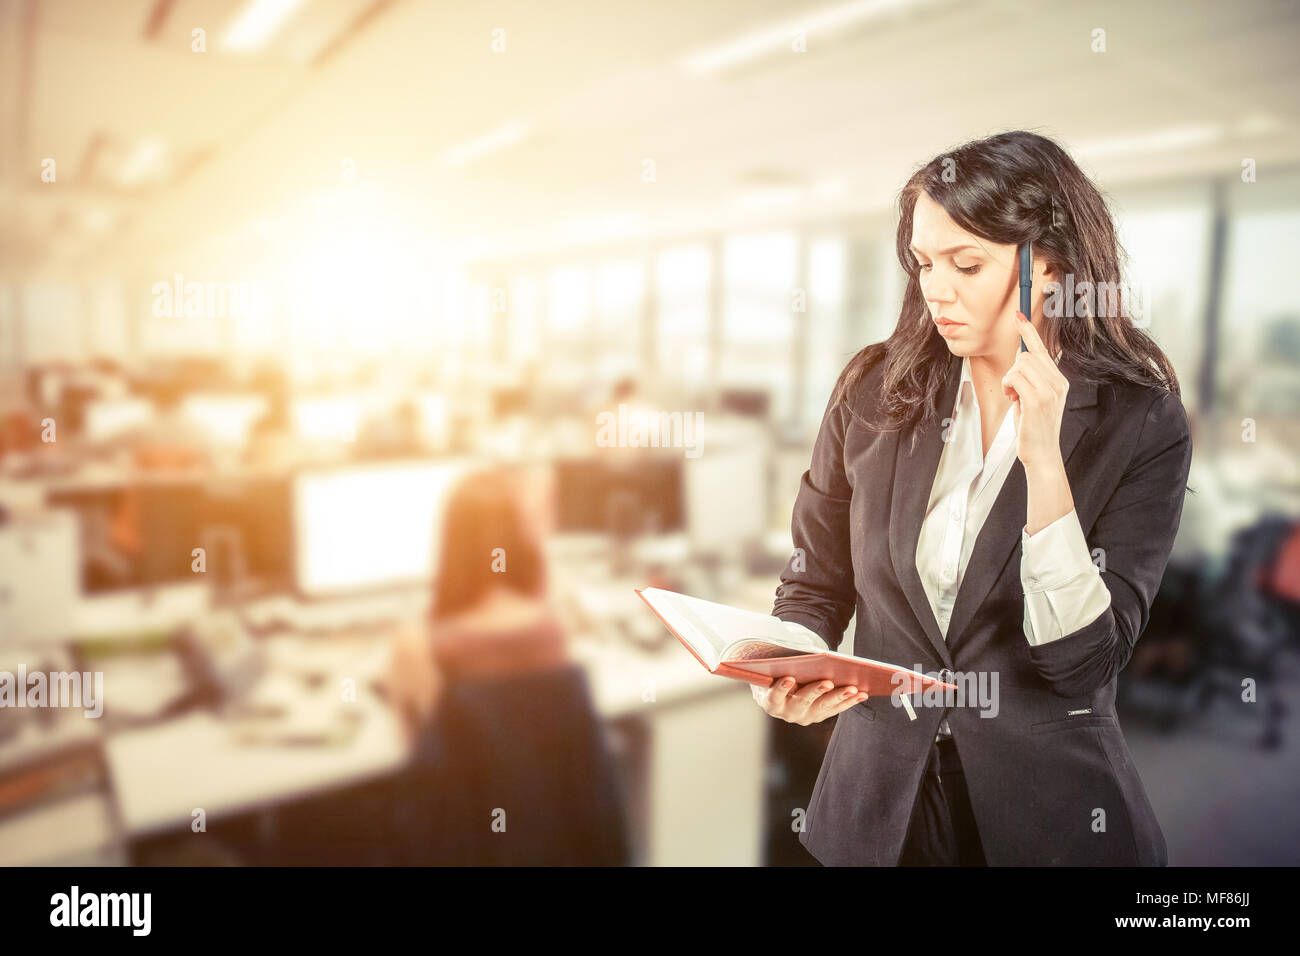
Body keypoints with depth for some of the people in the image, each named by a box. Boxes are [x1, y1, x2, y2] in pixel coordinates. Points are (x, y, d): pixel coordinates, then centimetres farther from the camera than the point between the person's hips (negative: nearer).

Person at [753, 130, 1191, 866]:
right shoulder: (875, 389, -7)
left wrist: (1042, 459, -26)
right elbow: (815, 583, 2)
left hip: (1049, 815, -2)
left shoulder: (1141, 425, -12)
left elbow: (1084, 661, -18)